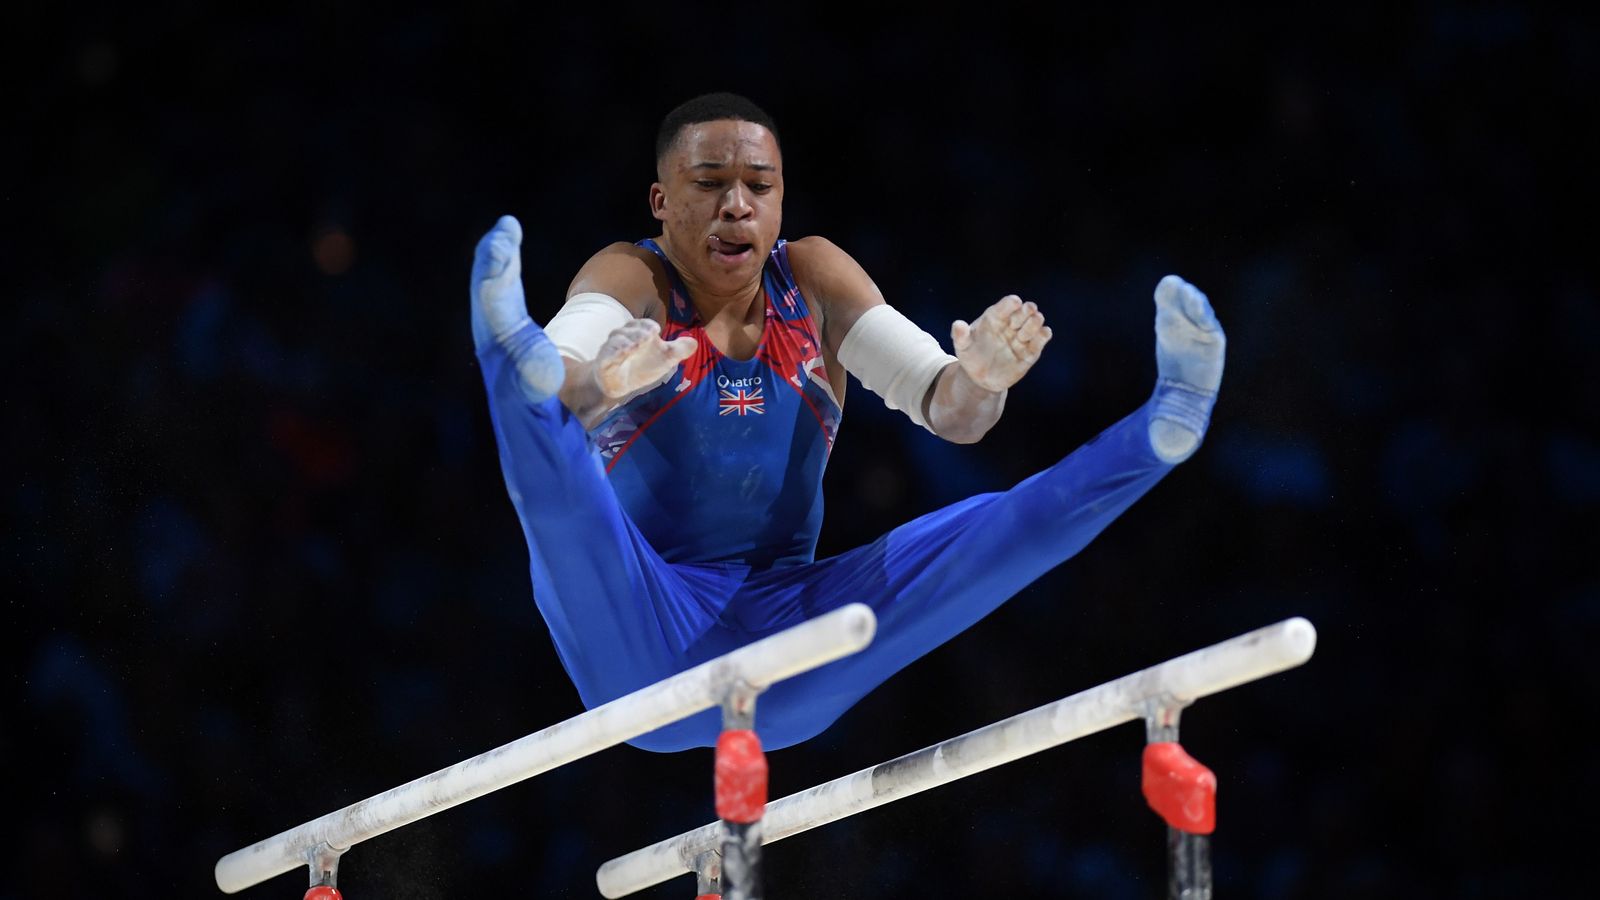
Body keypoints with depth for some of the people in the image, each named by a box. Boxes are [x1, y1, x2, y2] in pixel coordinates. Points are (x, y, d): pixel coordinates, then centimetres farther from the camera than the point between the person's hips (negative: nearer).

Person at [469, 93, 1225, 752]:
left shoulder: (814, 278, 8)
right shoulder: (632, 281, -4)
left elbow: (949, 413, -2)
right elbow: (567, 378, -27)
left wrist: (978, 380, -27)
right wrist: (604, 381, -53)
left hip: (785, 679, 5)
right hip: (650, 652, -5)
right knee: (567, 506, -37)